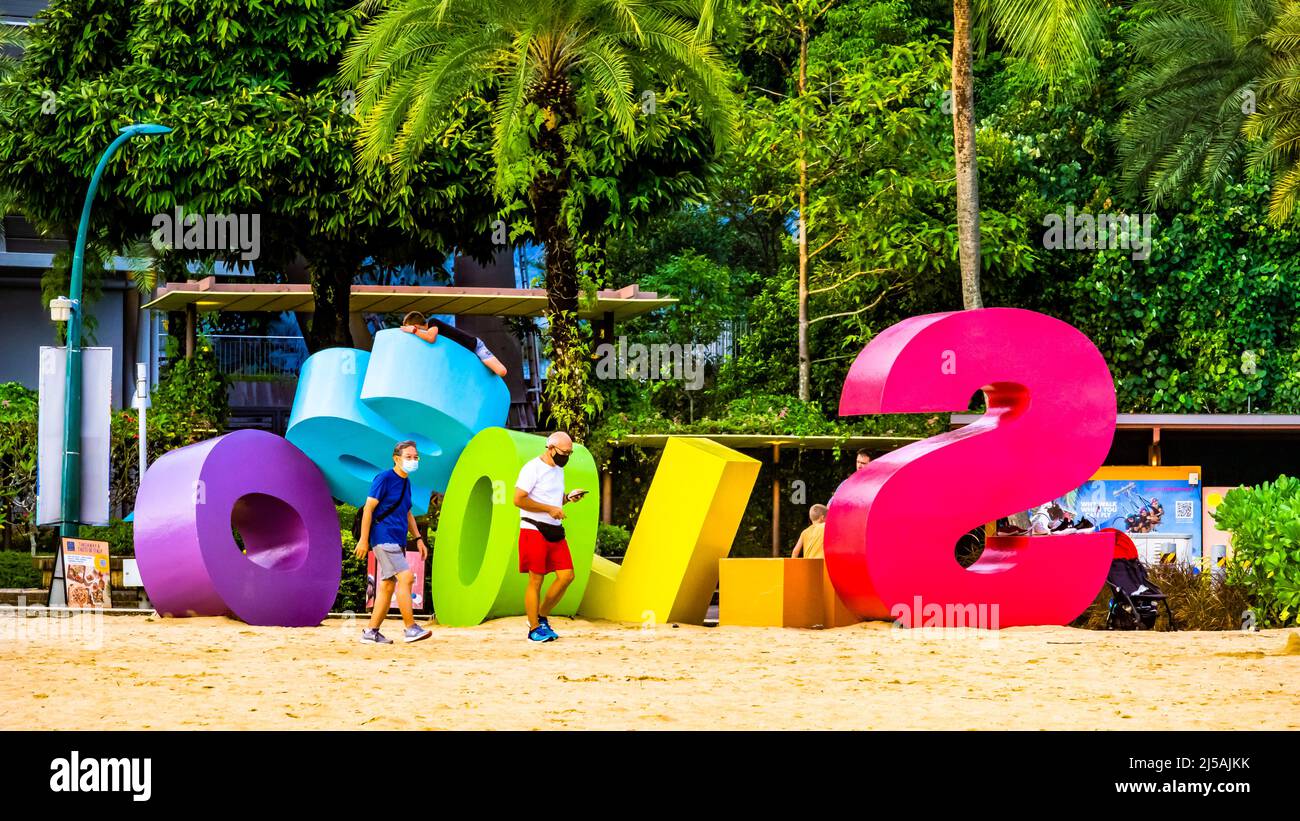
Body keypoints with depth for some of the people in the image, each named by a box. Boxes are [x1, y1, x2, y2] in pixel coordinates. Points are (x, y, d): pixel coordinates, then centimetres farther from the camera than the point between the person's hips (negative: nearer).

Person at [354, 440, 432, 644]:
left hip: (398, 542, 9)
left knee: (388, 586, 7)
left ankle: (371, 632, 11)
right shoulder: (385, 478, -8)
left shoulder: (406, 482, 17)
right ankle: (410, 628, -17)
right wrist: (363, 540, -17)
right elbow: (368, 508, -12)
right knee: (405, 577, -17)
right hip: (384, 538, -9)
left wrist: (418, 539, 19)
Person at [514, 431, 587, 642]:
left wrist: (568, 497, 6)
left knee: (566, 575, 2)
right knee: (536, 580, -4)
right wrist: (550, 509, -18)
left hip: (555, 531, 8)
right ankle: (534, 629, 3)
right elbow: (519, 499, -18)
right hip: (534, 530, -8)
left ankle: (541, 617, 16)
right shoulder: (533, 468, -11)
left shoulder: (558, 470, 16)